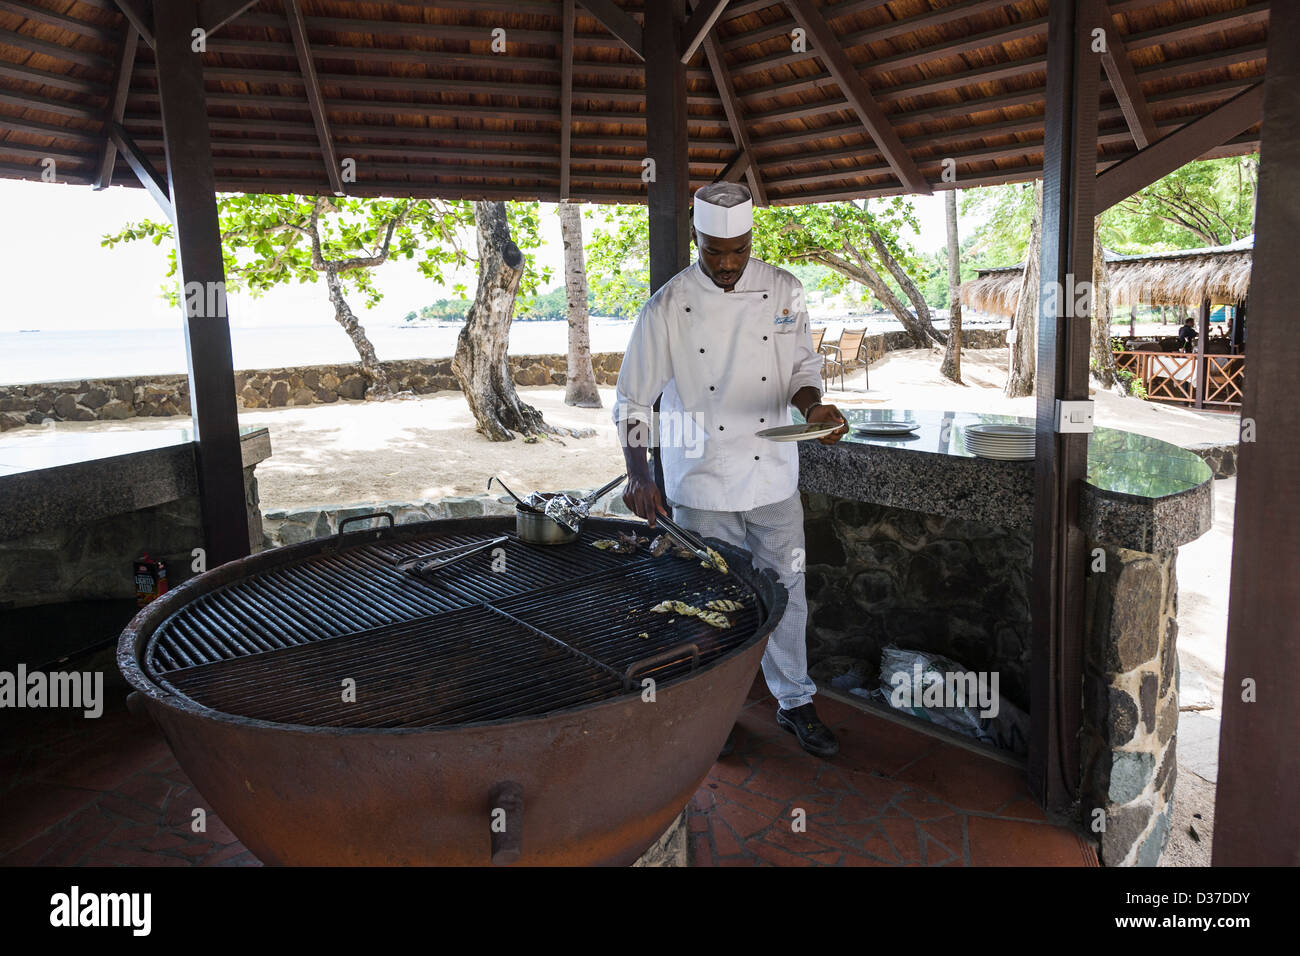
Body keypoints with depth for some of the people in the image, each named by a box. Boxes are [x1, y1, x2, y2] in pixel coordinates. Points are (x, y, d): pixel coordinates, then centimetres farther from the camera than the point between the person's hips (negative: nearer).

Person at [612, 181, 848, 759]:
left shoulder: (784, 291, -1)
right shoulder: (668, 309, -10)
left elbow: (803, 366, 9)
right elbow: (632, 400, -7)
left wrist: (814, 407, -14)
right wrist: (637, 475, -22)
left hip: (775, 479, 2)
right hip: (702, 488, -2)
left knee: (786, 592, 12)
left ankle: (795, 703, 32)